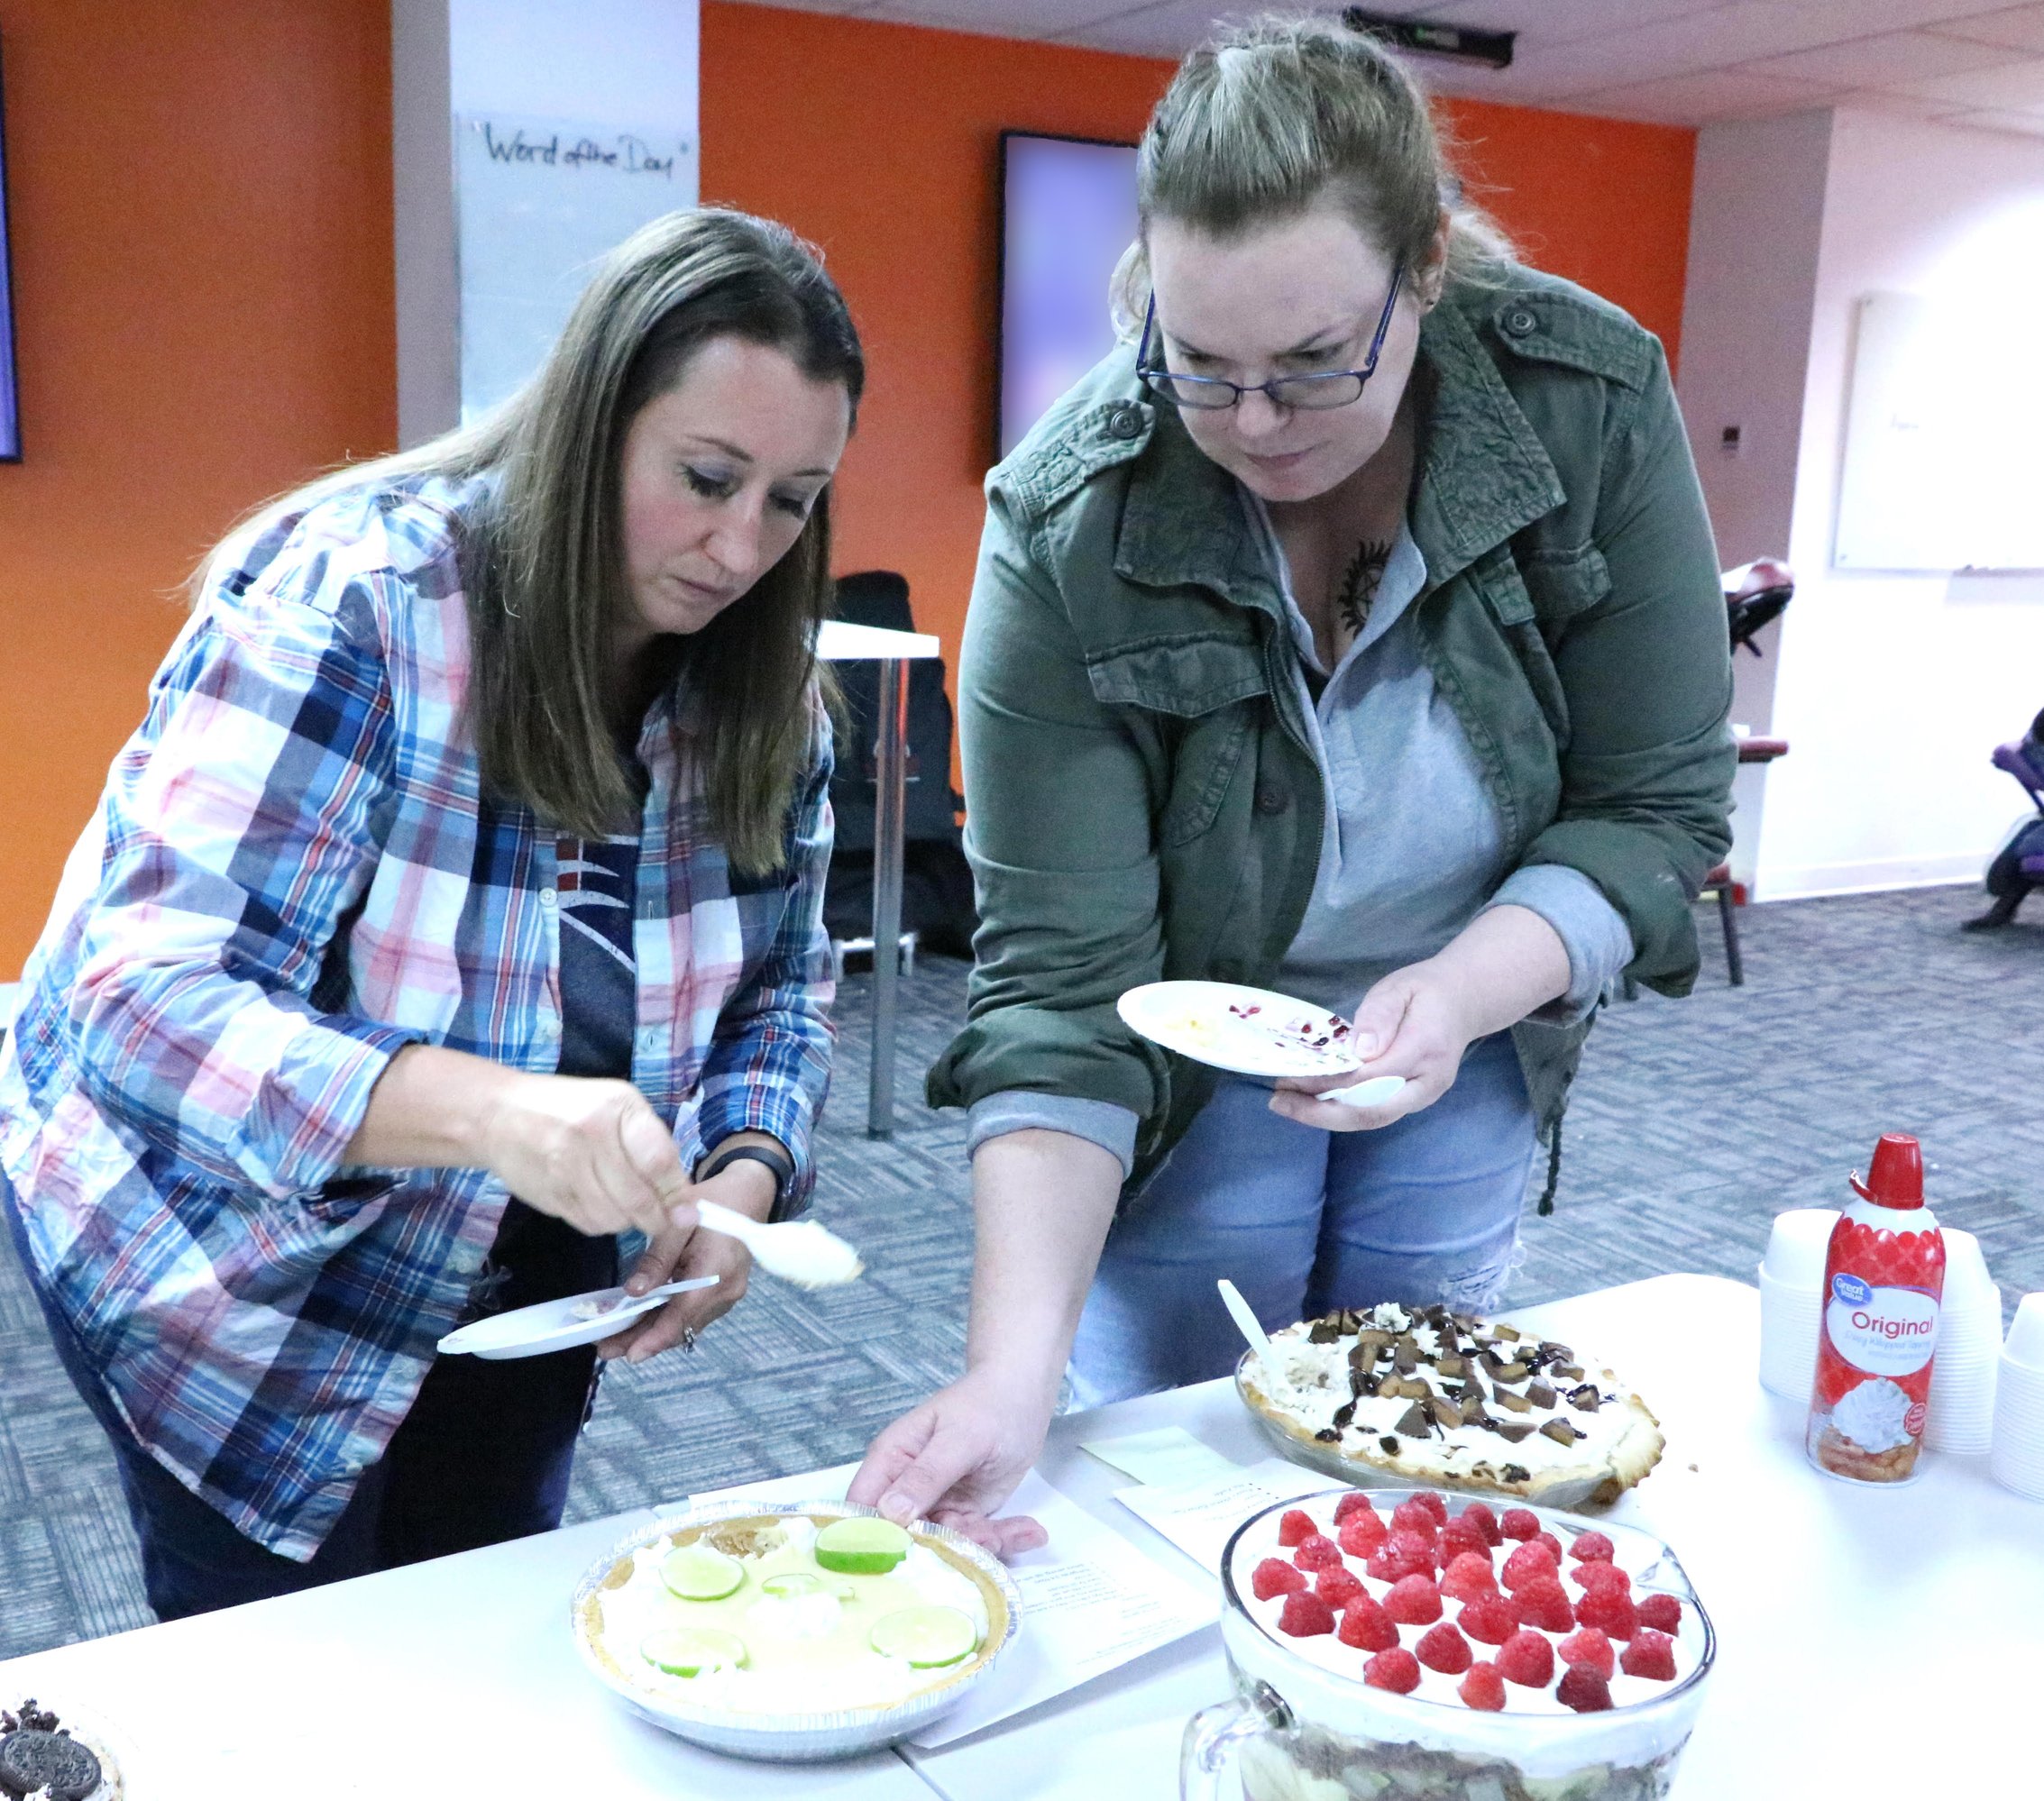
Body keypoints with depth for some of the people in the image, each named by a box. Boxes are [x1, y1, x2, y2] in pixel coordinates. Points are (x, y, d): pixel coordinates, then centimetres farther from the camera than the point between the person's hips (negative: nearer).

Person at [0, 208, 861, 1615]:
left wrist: (741, 1178, -21)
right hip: (231, 1254, -4)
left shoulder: (764, 684, -10)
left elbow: (782, 983, 0)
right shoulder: (346, 599, -27)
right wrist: (492, 1110, -50)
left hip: (518, 1277, 5)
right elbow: (144, 1007, -34)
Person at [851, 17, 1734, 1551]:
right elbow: (1062, 977, -26)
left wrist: (1464, 994, -32)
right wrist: (1015, 1368, -34)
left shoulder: (1596, 404, -21)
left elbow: (1658, 804, -13)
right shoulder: (1069, 527, -26)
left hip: (1471, 1039, 3)